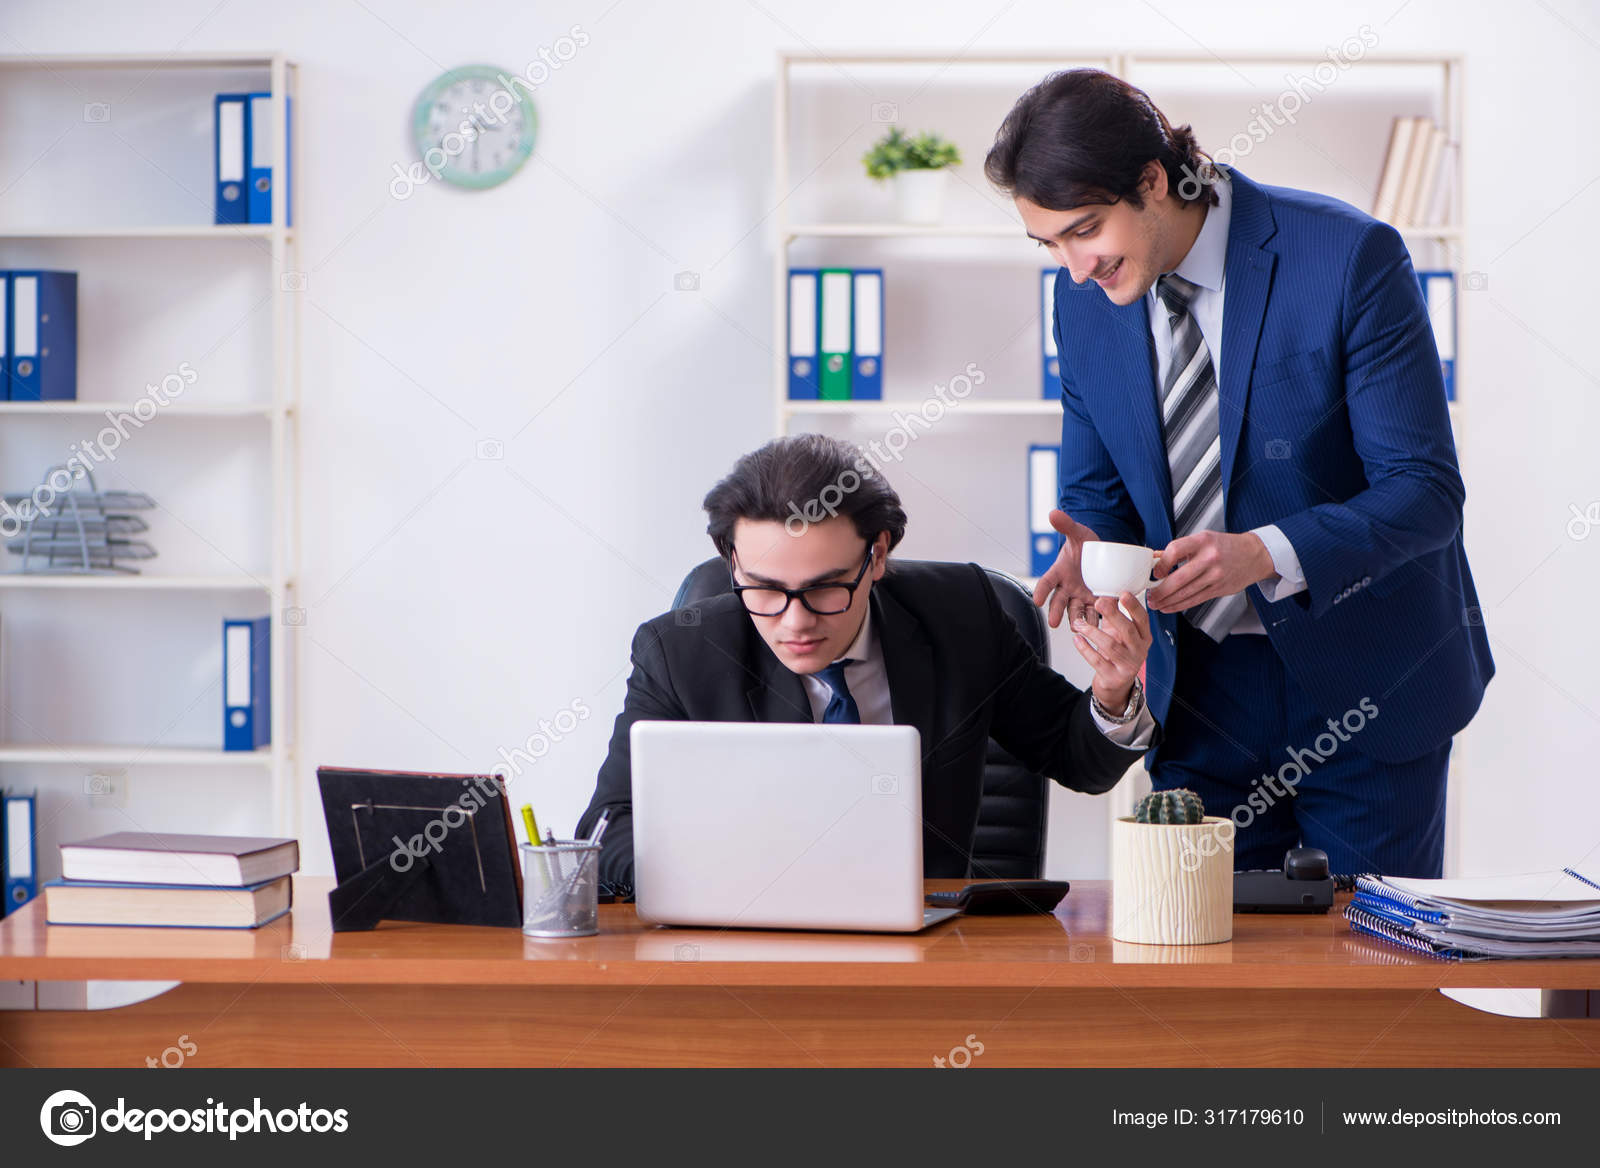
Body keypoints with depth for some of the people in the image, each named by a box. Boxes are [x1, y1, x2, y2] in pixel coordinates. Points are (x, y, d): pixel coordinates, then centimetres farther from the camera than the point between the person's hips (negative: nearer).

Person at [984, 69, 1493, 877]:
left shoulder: (1350, 258, -18)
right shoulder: (1084, 299, -2)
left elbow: (1425, 489, -17)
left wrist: (1265, 554, -32)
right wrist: (1090, 547, -15)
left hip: (1365, 686, -4)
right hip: (1198, 690, 4)